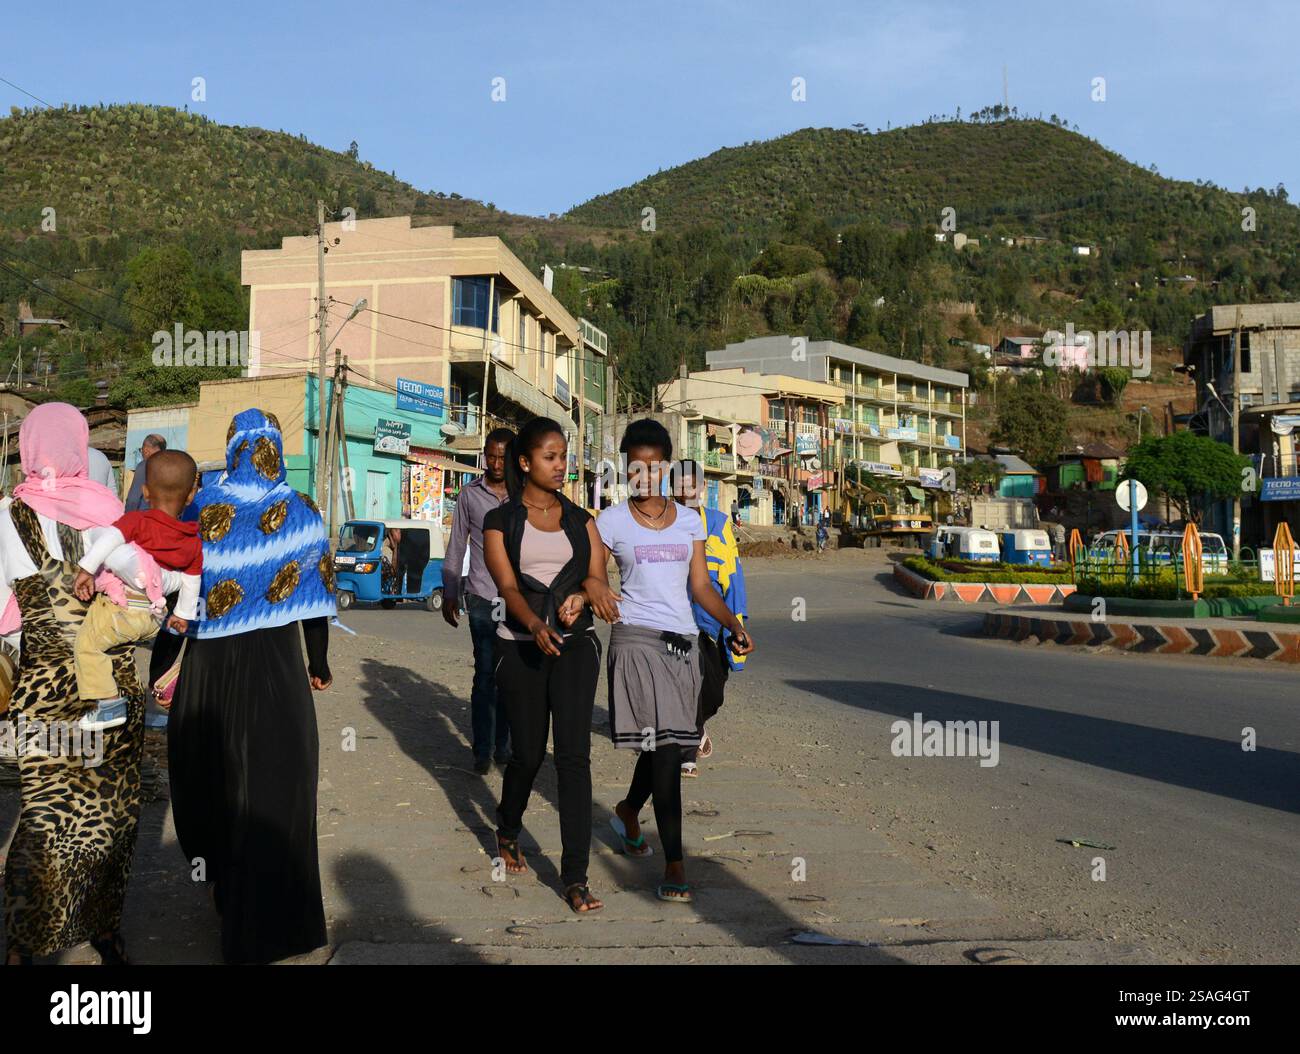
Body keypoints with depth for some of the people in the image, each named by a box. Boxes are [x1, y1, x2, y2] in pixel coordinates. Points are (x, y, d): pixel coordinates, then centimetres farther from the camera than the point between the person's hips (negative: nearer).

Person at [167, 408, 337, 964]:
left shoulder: (202, 508, -2)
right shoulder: (298, 513, -5)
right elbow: (316, 595, -2)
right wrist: (319, 664, 7)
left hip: (206, 662, 2)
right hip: (275, 662, -2)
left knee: (207, 767, 21)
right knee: (270, 782, 6)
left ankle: (217, 874, 39)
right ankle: (260, 921, 13)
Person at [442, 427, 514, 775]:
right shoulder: (469, 495, 6)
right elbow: (457, 547, 10)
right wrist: (449, 594, 8)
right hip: (483, 598, -1)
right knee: (485, 674, -4)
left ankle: (503, 746, 17)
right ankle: (482, 751, 2)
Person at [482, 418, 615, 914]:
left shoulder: (580, 519, 11)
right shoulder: (500, 520, 3)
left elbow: (597, 576, 3)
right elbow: (507, 586, -9)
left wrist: (580, 595, -20)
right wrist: (535, 624, -28)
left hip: (575, 644, 1)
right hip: (522, 646, -1)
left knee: (574, 755, -8)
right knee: (528, 753, 7)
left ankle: (575, 877, -5)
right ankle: (508, 832, 39)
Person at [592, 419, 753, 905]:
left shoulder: (689, 520, 12)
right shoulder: (612, 521, 1)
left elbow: (701, 585, 11)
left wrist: (733, 625, -2)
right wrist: (591, 585, -23)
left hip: (683, 641, 5)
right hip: (638, 637, -4)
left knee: (667, 743, 11)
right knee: (664, 747, -11)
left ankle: (628, 811, 41)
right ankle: (674, 865, -8)